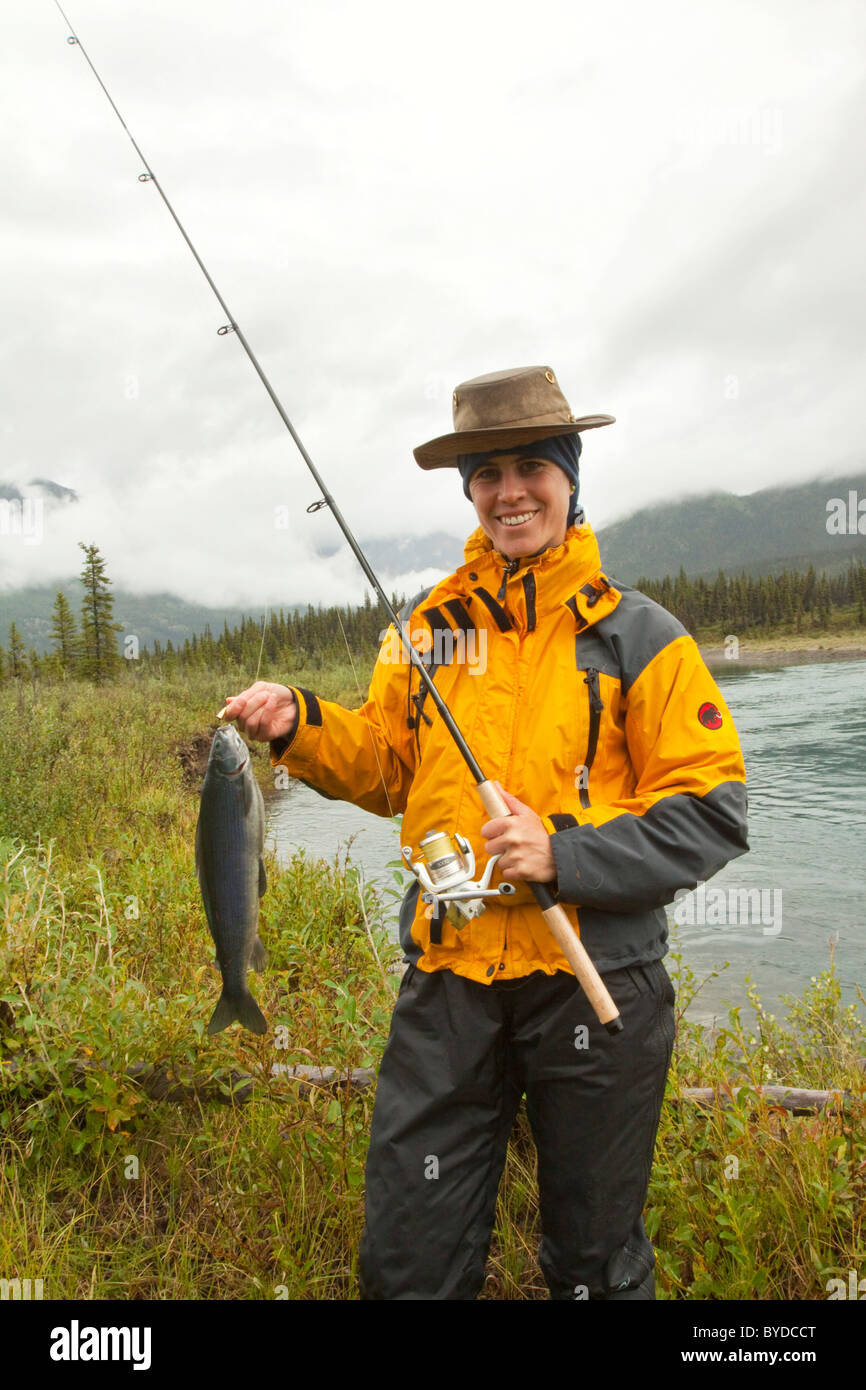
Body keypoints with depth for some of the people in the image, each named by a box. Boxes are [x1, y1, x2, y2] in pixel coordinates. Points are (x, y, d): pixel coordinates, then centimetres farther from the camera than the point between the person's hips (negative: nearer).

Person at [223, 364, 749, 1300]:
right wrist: (302, 727, -7)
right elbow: (384, 765, 10)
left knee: (595, 1264, 19)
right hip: (447, 976, 3)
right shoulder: (430, 623, 6)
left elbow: (712, 814, -7)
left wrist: (566, 854, -18)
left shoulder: (636, 635, -5)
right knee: (407, 1259, 13)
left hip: (594, 979, -2)